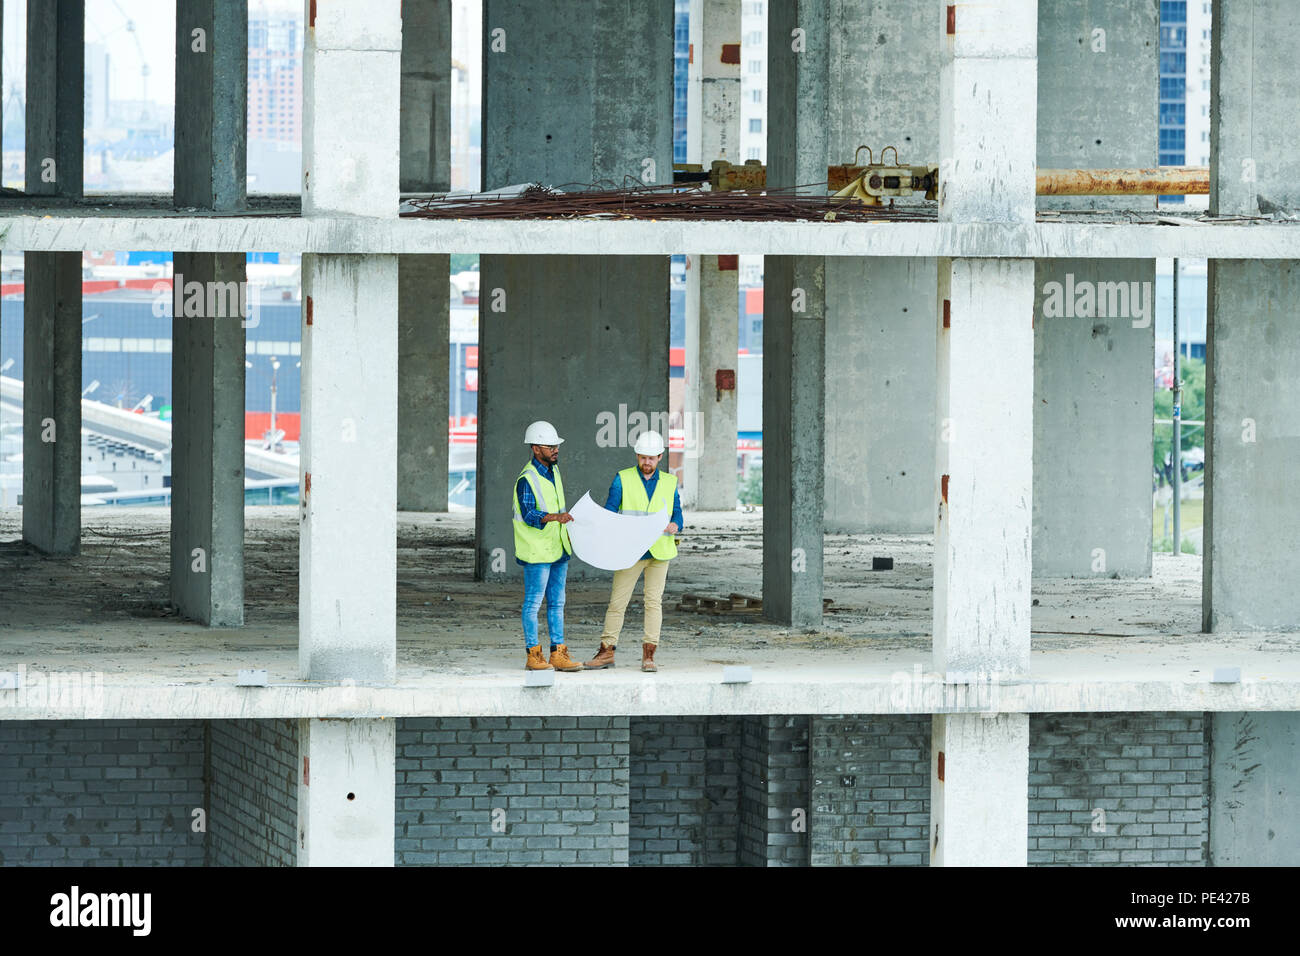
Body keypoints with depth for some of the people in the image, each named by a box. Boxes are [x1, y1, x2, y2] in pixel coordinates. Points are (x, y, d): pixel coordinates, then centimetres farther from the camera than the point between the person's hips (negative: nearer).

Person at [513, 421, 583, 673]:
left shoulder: (553, 470, 11)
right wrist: (555, 517, -38)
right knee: (534, 602, -3)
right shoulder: (527, 479, -15)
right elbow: (529, 515, -25)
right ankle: (533, 655, 1)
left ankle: (558, 654, 10)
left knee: (557, 602, 8)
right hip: (536, 551, -8)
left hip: (558, 548, 8)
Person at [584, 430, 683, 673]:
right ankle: (606, 652, 5)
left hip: (659, 551, 2)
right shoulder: (623, 479, 3)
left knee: (654, 601, 0)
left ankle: (648, 655, 3)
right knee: (617, 601, -2)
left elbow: (677, 514, 9)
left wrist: (675, 525, -14)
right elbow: (609, 511, -2)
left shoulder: (669, 482, 9)